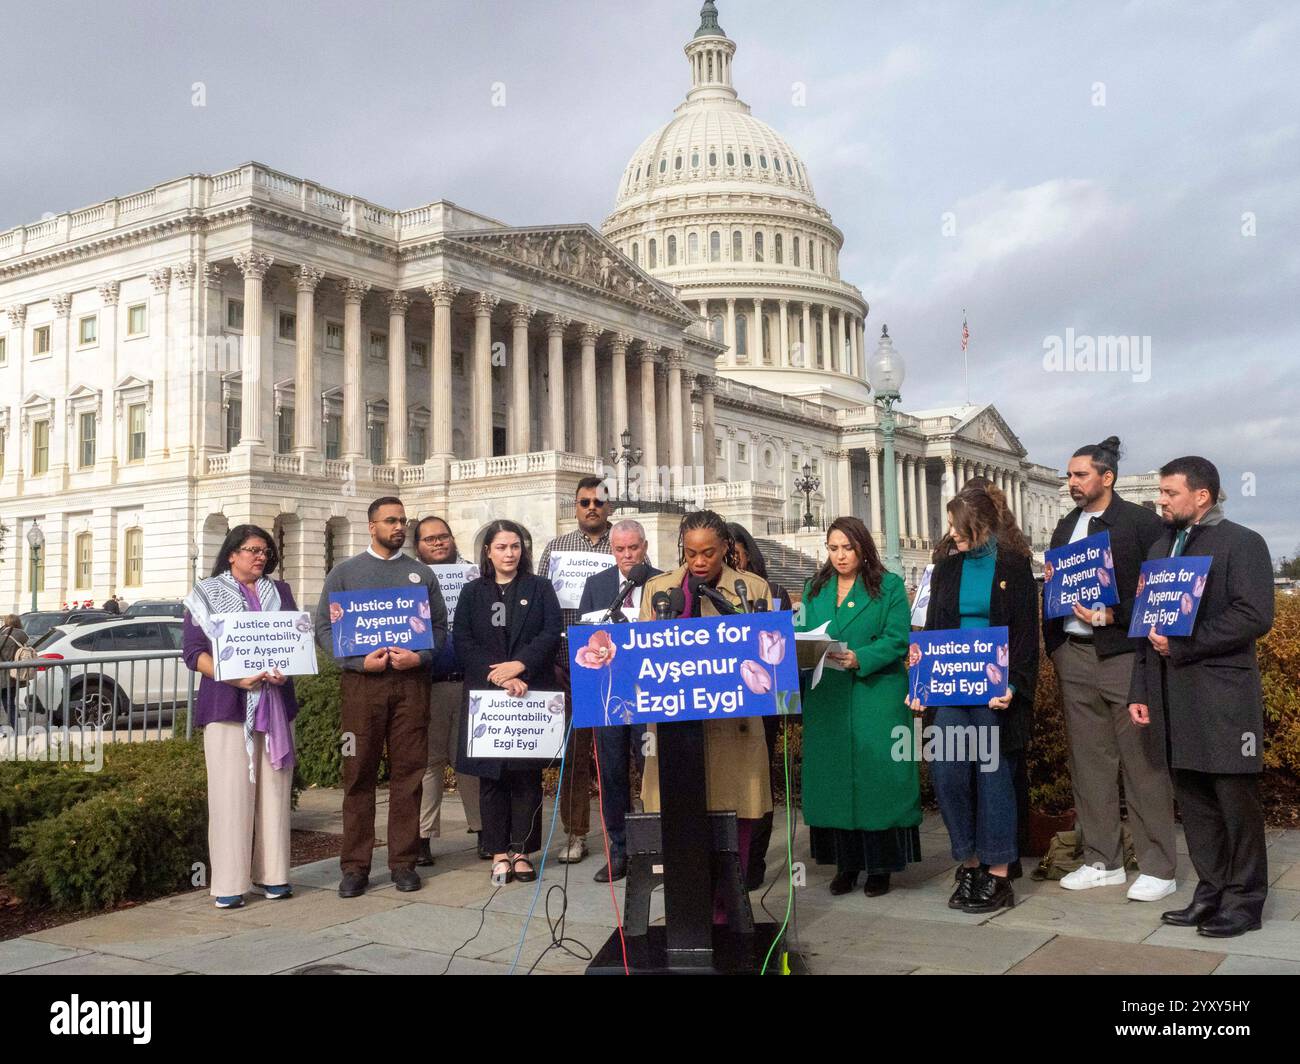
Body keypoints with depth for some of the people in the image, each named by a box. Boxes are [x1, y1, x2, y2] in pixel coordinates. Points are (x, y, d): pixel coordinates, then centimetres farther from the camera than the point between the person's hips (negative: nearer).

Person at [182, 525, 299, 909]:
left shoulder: (280, 592, 17)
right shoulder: (207, 594, 6)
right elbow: (193, 651, -2)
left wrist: (285, 671, -8)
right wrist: (234, 677, -16)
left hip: (275, 703, 4)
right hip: (228, 704, -3)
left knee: (274, 790, 2)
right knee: (231, 792, -6)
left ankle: (271, 875, 10)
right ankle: (229, 883, -2)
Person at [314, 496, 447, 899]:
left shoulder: (421, 573, 13)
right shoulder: (344, 573, 9)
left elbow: (439, 626, 11)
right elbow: (324, 628, 4)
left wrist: (419, 657, -8)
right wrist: (361, 660, -10)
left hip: (411, 682, 1)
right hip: (361, 682, -1)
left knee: (408, 773, 2)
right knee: (359, 775, 1)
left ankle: (403, 861, 11)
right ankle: (355, 866, 8)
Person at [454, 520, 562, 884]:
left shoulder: (540, 589, 10)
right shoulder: (473, 592, 11)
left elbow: (551, 633, -1)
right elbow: (462, 642, 1)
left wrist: (519, 665, -15)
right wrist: (499, 676, -12)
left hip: (531, 694, -1)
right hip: (485, 695, 1)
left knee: (527, 774, 0)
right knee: (491, 775, 1)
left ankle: (522, 851, 7)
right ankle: (500, 852, 9)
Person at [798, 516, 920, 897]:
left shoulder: (890, 587, 3)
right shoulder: (814, 590, 16)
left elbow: (897, 640, -7)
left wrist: (859, 659, -21)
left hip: (876, 698, -4)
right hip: (826, 701, 4)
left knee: (876, 778, -3)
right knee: (834, 780, 5)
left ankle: (880, 866, 6)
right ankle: (845, 863, 14)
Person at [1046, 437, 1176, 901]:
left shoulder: (1141, 522, -4)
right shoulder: (1065, 528, 15)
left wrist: (1113, 615, -16)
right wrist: (1053, 644, 6)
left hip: (1123, 653, -6)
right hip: (1074, 655, 6)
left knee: (1143, 763, -1)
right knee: (1088, 762, 10)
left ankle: (1157, 868, 7)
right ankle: (1102, 861, 20)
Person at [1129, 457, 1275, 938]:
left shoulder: (1241, 543, -3)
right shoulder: (1161, 547, 18)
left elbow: (1255, 617, -15)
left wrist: (1182, 645, -15)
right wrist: (1140, 691, 13)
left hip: (1222, 696, -6)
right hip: (1173, 697, 7)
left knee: (1236, 800, 1)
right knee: (1194, 802, 10)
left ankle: (1244, 900, 12)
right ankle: (1211, 893, 20)